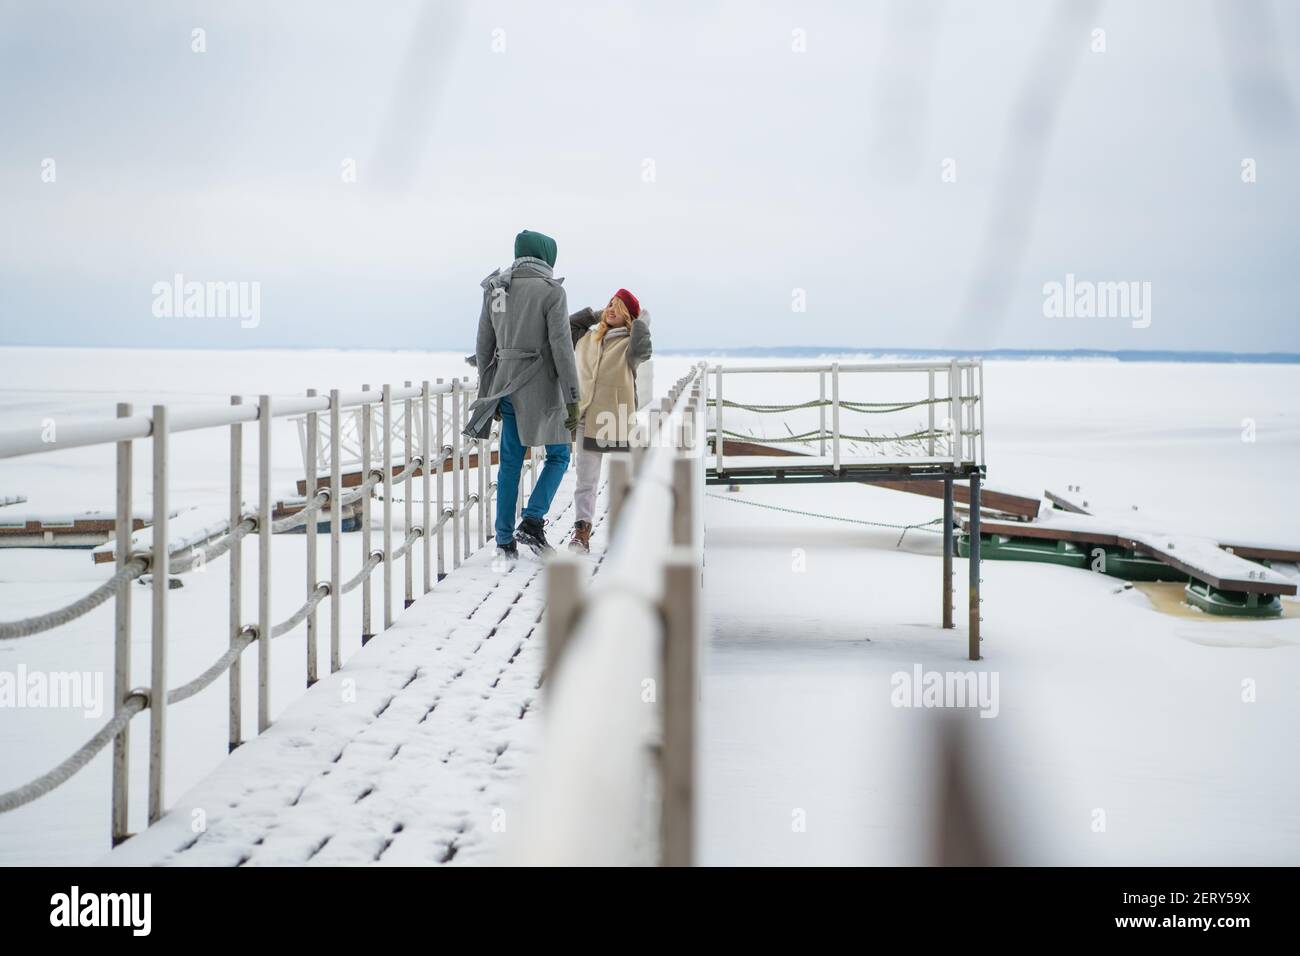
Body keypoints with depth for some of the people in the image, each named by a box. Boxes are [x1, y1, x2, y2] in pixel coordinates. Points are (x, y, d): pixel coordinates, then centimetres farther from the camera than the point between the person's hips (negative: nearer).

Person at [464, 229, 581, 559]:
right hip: (541, 387, -5)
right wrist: (572, 400, -10)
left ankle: (505, 541, 12)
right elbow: (562, 347, -14)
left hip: (506, 384, 5)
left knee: (510, 462, 11)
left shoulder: (495, 290, 7)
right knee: (558, 456, 10)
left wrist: (487, 393, 18)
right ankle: (532, 522, -5)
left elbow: (484, 346, 10)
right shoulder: (551, 291, -10)